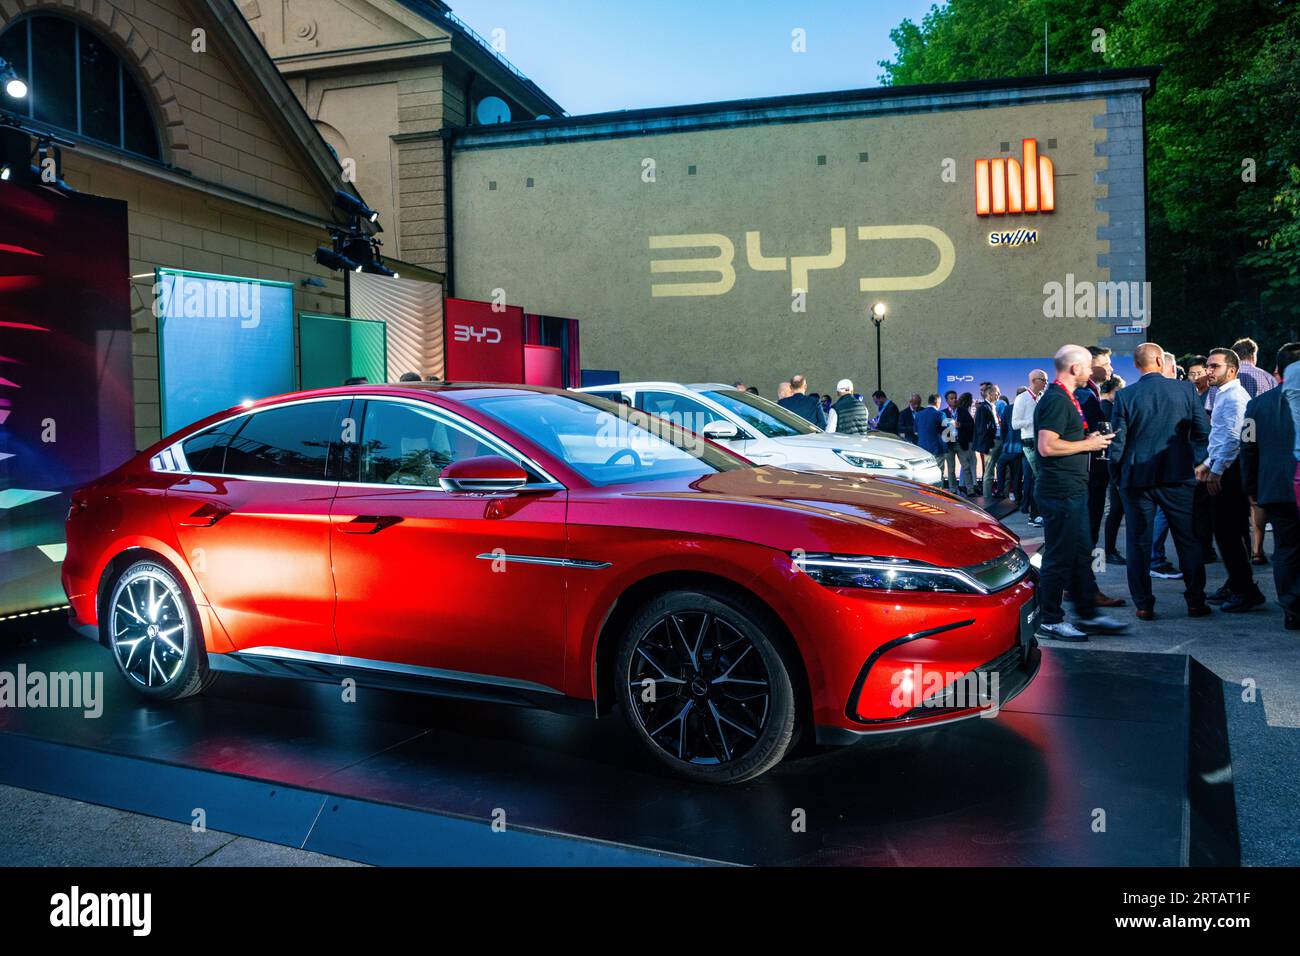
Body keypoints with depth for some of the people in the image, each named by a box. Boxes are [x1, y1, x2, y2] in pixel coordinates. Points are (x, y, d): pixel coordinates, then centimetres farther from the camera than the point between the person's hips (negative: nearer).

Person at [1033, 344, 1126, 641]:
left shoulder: (1066, 399, 18)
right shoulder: (1056, 400, -16)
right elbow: (1046, 447, -25)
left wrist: (1088, 439, 12)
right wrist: (1086, 444, -14)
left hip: (1073, 490, 11)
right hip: (1060, 492, -11)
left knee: (1081, 555, 15)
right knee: (1059, 557, -3)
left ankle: (1088, 614, 24)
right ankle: (1050, 621, 5)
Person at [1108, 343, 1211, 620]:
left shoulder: (1125, 396, -6)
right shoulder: (1186, 389, -2)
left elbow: (1117, 441, -6)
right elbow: (1203, 433, 0)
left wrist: (1116, 477, 6)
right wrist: (1196, 464, 14)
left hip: (1137, 478, -1)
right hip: (1178, 477, 1)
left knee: (1138, 543, 7)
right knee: (1189, 541, 12)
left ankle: (1143, 605, 9)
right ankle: (1196, 602, 19)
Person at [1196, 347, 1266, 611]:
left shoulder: (1234, 396, -13)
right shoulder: (1223, 395, 19)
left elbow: (1233, 438, -20)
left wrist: (1216, 471, -19)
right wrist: (1208, 464, 21)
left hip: (1230, 471, -10)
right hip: (1221, 469, 10)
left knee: (1229, 533, -8)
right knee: (1223, 532, 14)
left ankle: (1247, 591, -1)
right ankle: (1235, 586, 23)